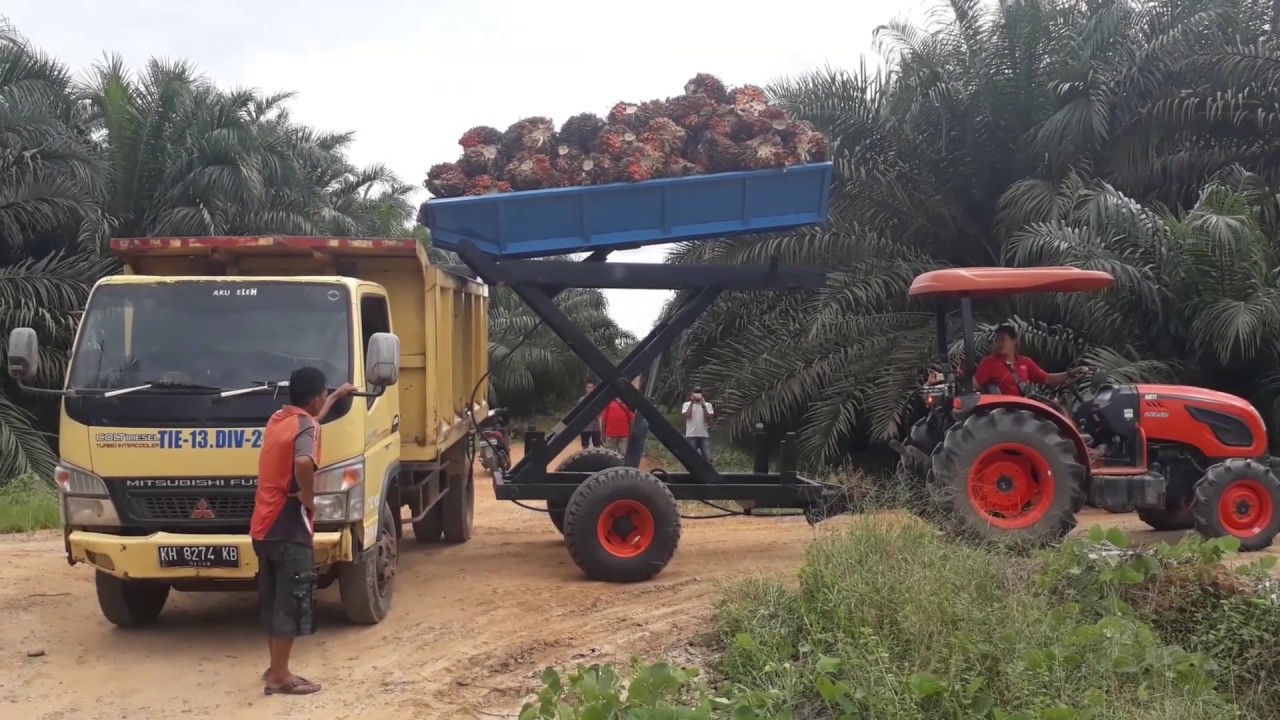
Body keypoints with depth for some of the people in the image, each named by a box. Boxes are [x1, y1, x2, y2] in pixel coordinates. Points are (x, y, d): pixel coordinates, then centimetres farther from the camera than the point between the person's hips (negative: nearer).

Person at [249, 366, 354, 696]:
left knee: (273, 601, 16)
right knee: (291, 603, -2)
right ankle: (280, 677, 1)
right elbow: (303, 463, -36)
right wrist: (309, 500, -20)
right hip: (288, 528, -9)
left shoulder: (279, 419, 13)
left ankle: (276, 668, 25)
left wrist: (337, 396, 49)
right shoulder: (306, 427, -13)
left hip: (263, 525, 9)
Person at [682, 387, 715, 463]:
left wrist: (703, 406, -13)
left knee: (708, 458, -4)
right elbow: (687, 416, -12)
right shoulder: (687, 404, 5)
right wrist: (692, 403, -11)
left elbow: (709, 419, -5)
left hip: (704, 435, 1)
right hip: (691, 435, -1)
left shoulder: (707, 405, 7)